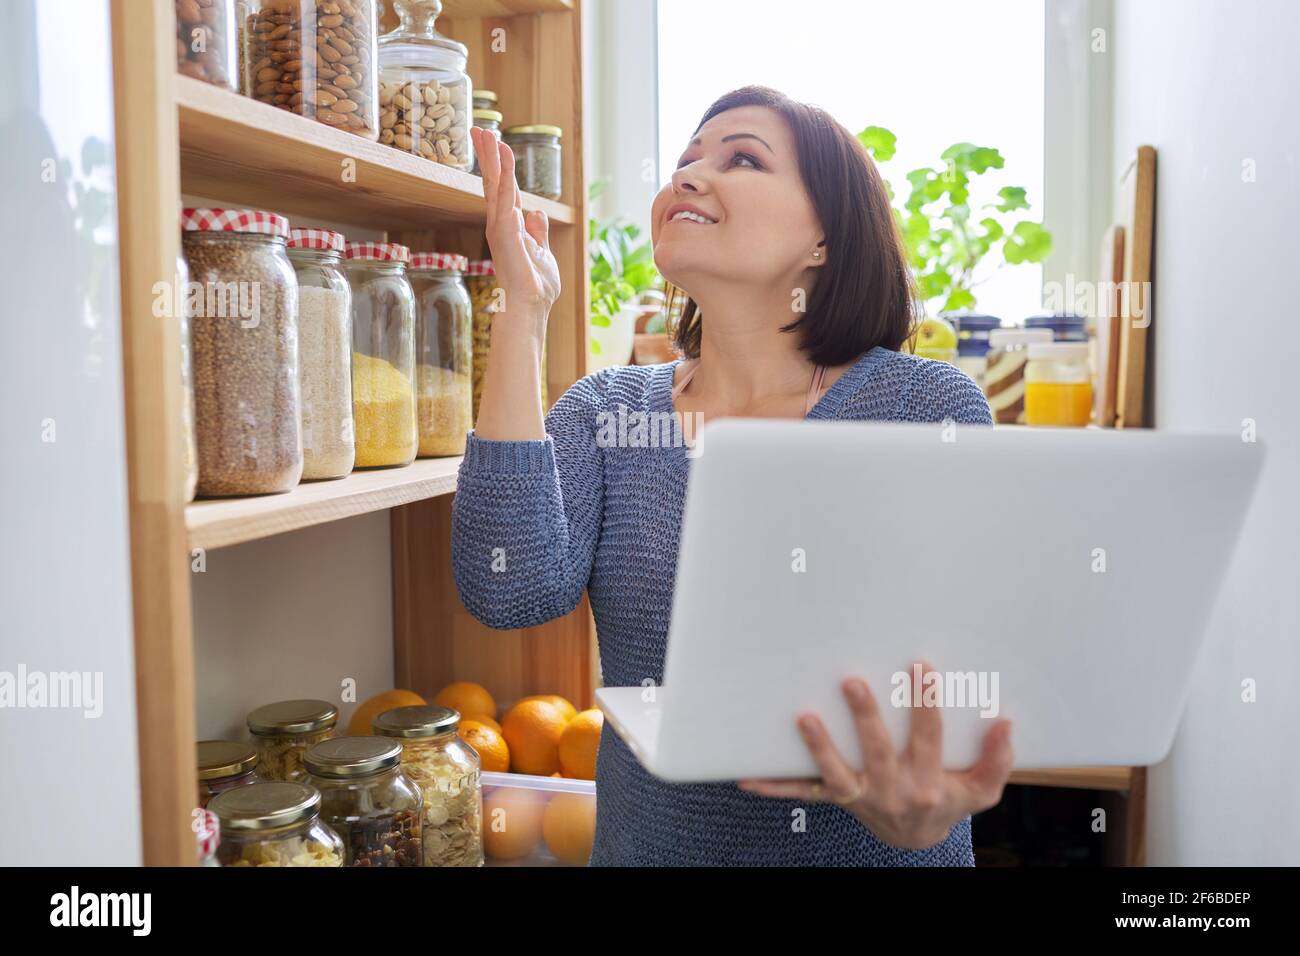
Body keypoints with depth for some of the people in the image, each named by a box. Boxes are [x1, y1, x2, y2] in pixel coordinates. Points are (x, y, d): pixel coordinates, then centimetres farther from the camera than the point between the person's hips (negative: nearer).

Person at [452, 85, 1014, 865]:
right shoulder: (606, 411, -3)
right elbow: (510, 591, -18)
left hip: (874, 846, -2)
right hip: (645, 839, 3)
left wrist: (927, 805, -37)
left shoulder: (928, 409, -11)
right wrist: (524, 310, -17)